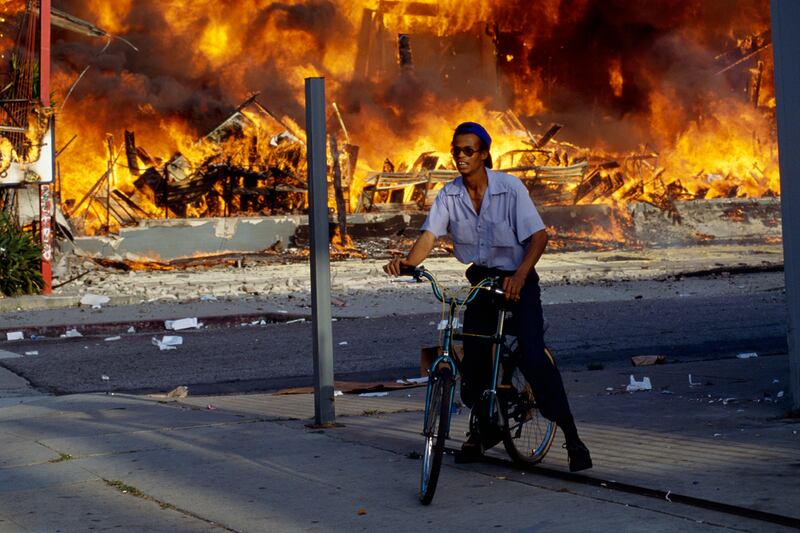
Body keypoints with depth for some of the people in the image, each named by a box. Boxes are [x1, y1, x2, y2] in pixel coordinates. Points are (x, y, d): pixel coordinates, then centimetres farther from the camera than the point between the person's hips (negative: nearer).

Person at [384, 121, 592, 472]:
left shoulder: (510, 188, -16)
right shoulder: (449, 194, -5)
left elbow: (538, 236, -22)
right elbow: (429, 236, -15)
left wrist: (520, 274, -40)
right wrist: (407, 262, -37)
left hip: (517, 281, -4)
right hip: (481, 280, 5)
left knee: (532, 357, -20)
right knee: (473, 358, 2)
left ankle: (572, 438, -13)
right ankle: (483, 429, 27)